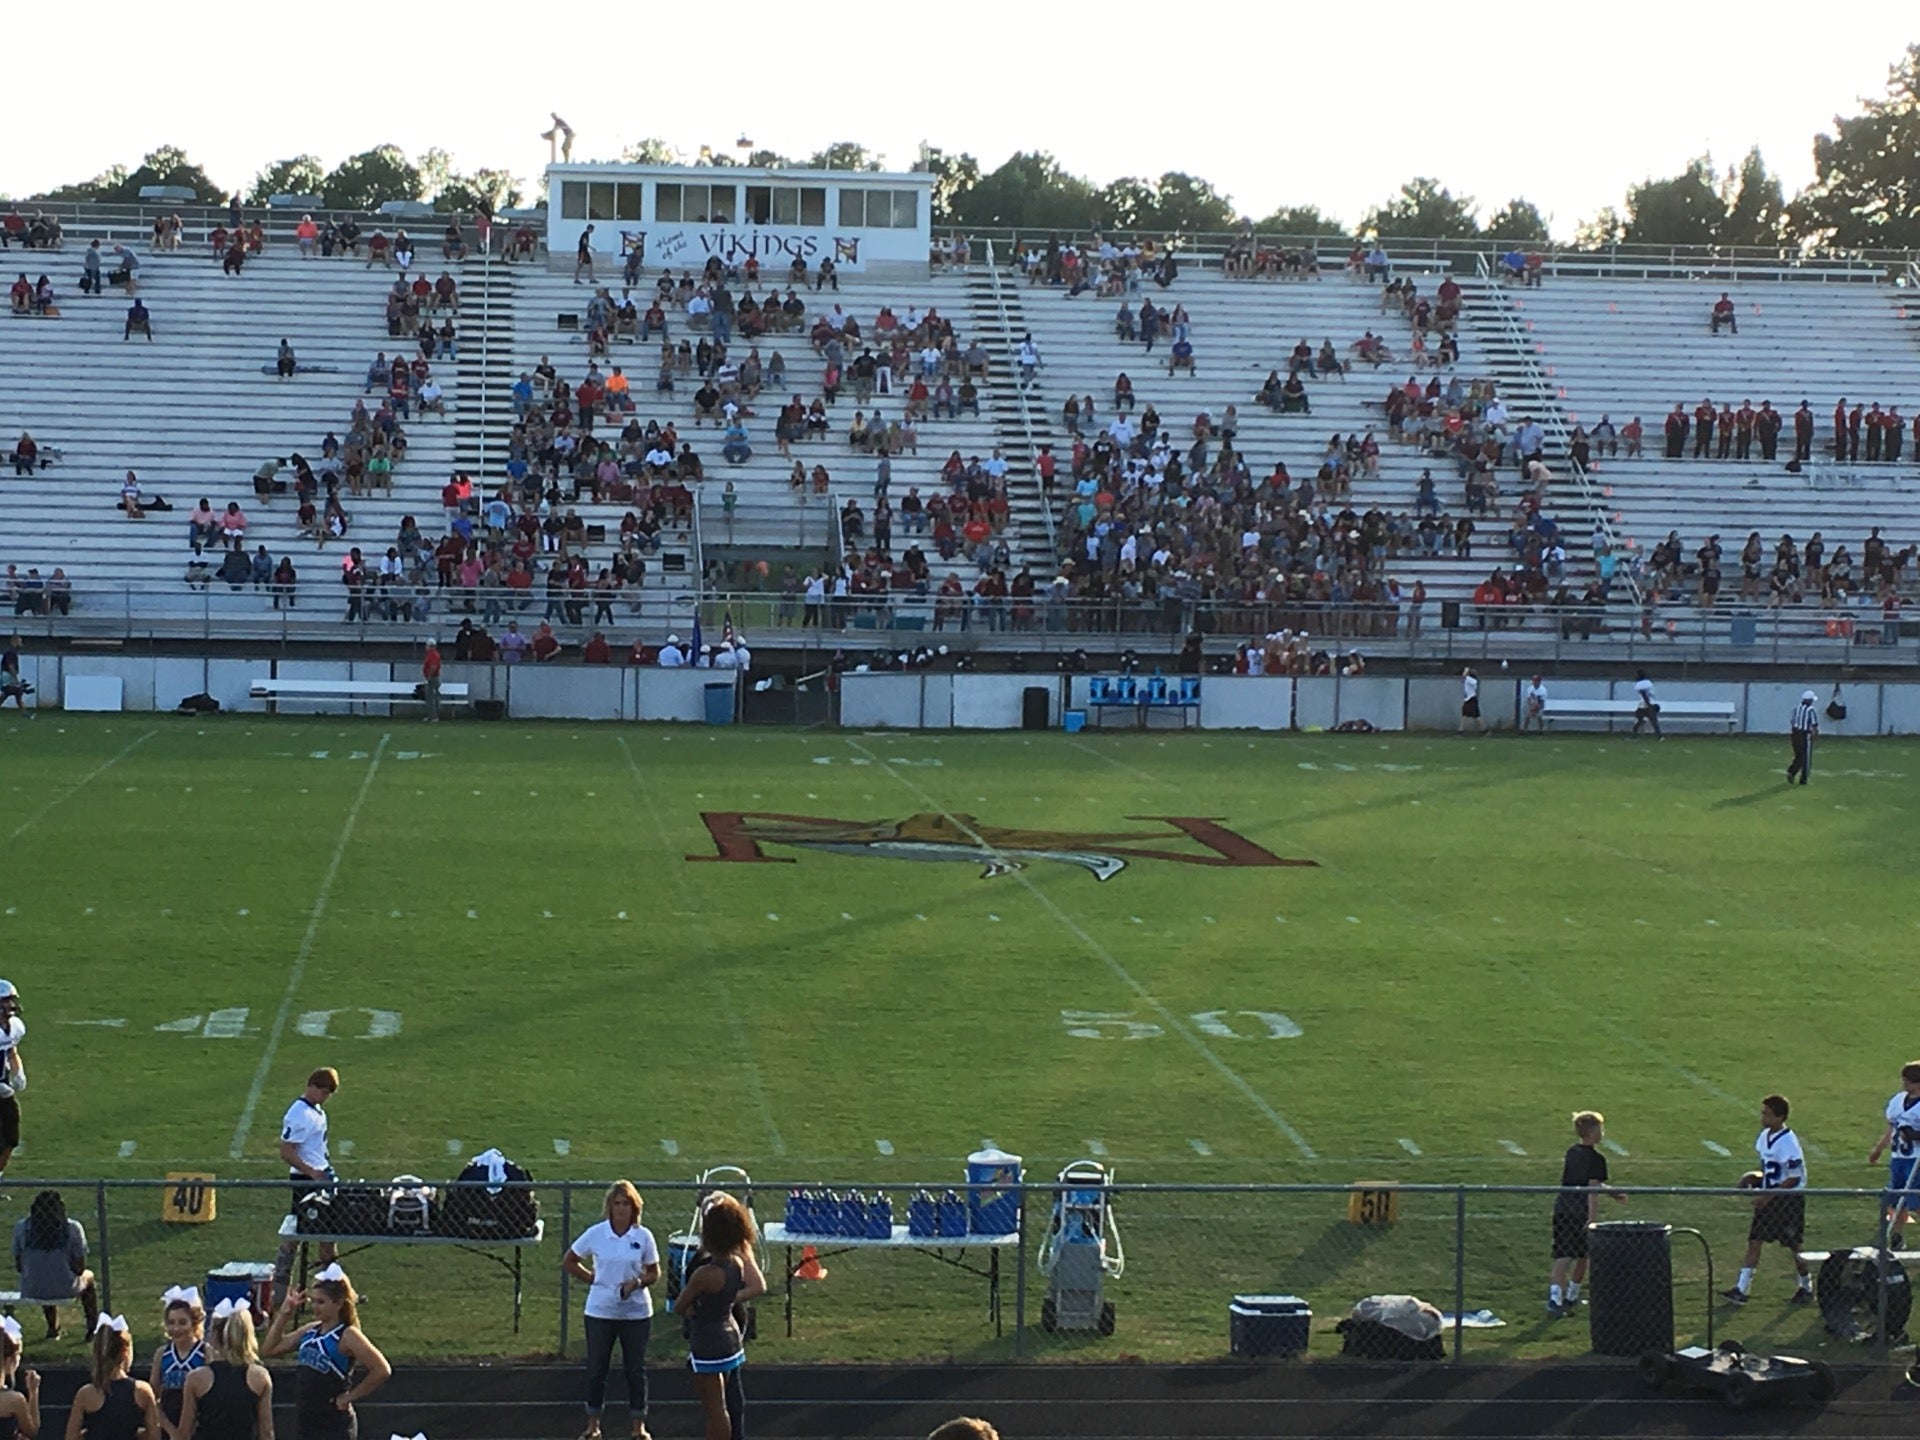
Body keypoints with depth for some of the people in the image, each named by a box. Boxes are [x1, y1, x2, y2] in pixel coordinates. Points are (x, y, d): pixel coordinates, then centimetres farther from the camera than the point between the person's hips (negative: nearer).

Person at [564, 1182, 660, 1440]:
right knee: (596, 1368, 7)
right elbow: (568, 1262, 5)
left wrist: (637, 1282, -16)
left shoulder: (643, 1236, -4)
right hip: (600, 1310, 0)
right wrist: (594, 1279, -4)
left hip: (636, 1311, 0)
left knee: (635, 1368, 6)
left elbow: (654, 1272, 4)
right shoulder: (596, 1234, -5)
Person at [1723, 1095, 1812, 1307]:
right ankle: (1741, 1289, 0)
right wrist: (1755, 1178, 0)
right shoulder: (1765, 1137, 4)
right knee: (1754, 1241, 1)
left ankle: (1806, 1287, 24)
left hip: (1788, 1200, -8)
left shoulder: (1788, 1142, -21)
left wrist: (1768, 1196, -22)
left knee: (1792, 1246, 5)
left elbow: (1794, 1179, -20)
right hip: (1769, 1198, 8)